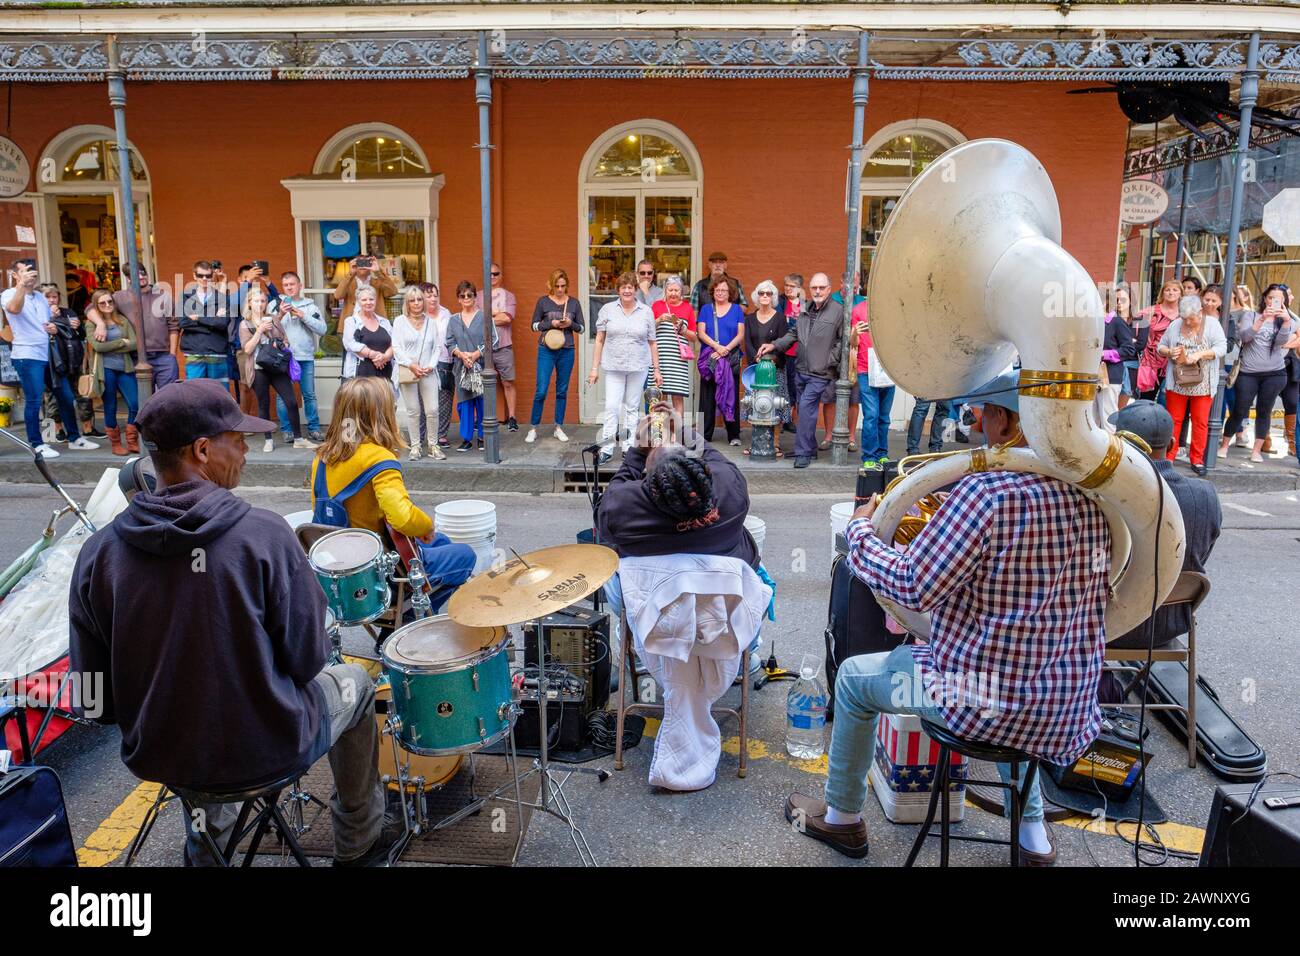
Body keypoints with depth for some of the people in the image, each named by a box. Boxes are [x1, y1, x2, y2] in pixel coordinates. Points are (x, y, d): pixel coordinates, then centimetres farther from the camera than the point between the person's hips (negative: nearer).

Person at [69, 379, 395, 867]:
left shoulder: (98, 552, -11)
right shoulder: (265, 535, -22)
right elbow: (307, 659, -15)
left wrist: (155, 714, 13)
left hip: (155, 758, 4)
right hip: (268, 752, -4)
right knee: (354, 683, 25)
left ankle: (206, 838, 43)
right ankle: (358, 843, 39)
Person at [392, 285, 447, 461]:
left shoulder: (431, 321, 11)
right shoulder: (400, 321, 4)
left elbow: (437, 347, 10)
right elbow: (396, 347, -2)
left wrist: (431, 365, -5)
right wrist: (411, 365, -12)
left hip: (428, 372, 2)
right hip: (407, 372, -2)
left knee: (432, 410, -4)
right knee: (413, 411, 1)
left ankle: (433, 446, 7)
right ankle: (415, 447, 9)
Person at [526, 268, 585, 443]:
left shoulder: (574, 303, 6)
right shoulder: (543, 302, 1)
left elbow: (581, 328, 8)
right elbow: (534, 325, 3)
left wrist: (571, 324, -12)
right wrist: (551, 324, -12)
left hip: (567, 351, 2)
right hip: (546, 350, -2)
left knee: (562, 391, 8)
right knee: (541, 391, -6)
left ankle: (559, 428, 18)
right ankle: (533, 429, 5)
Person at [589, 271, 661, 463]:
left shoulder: (646, 312, 5)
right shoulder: (607, 309, 4)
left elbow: (652, 344, 8)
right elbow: (599, 340, 5)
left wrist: (656, 370, 6)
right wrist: (595, 368, 1)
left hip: (638, 368, 1)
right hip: (613, 367, -1)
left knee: (631, 408, 7)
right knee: (612, 407, -8)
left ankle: (628, 448, 14)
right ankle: (606, 449, -4)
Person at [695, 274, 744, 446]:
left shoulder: (737, 310, 9)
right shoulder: (706, 309, 10)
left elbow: (740, 334, 2)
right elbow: (701, 333, 1)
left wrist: (727, 349, -13)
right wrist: (717, 347, -13)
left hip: (731, 359, 0)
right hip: (709, 359, 1)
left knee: (731, 396, 1)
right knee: (707, 397, 0)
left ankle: (734, 435, 7)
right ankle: (705, 434, 5)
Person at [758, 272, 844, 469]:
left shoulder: (838, 310, -7)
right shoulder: (805, 309, 14)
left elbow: (843, 341, -8)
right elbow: (793, 333, 20)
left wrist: (830, 361, -13)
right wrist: (774, 345, 9)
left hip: (820, 373, -7)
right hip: (801, 370, 7)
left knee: (806, 408, -13)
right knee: (804, 411, 12)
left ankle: (803, 453, -4)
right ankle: (810, 449, 25)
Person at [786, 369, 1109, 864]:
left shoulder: (987, 492, -24)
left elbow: (913, 587, -23)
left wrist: (860, 530, -5)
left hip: (984, 703, -7)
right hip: (1070, 708, 7)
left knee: (853, 678, 16)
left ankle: (842, 818, 36)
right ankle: (1032, 832, 44)